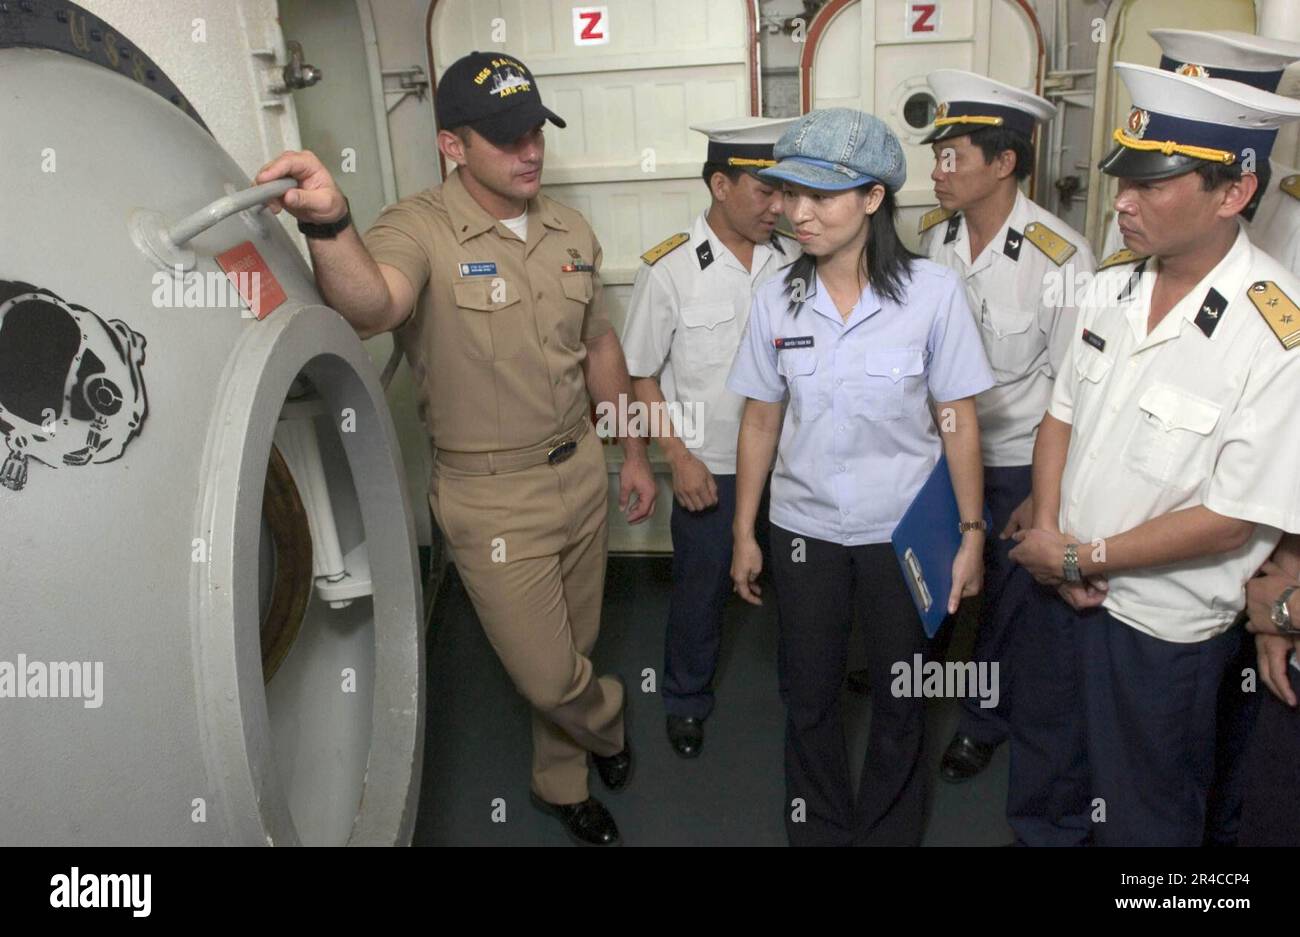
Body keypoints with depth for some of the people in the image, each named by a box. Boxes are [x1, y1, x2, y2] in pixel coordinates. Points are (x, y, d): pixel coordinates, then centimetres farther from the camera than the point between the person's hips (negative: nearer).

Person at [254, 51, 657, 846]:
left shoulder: (571, 231, 2)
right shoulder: (419, 230, -16)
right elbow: (370, 307, -39)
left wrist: (635, 455, 14)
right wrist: (329, 222, -59)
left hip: (581, 473, 6)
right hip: (493, 497, -5)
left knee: (572, 652, 20)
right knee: (548, 675, 3)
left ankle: (563, 783, 47)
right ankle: (607, 724, 41)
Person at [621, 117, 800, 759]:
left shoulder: (793, 259, -4)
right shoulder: (670, 269, -13)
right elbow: (641, 375, -7)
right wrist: (679, 458, -11)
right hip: (710, 465, -3)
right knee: (701, 590, 13)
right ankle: (686, 700, 38)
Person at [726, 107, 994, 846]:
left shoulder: (933, 292, -13)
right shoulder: (778, 299, -4)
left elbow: (959, 421, -6)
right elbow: (761, 421, 3)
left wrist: (971, 534, -5)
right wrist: (745, 533, 5)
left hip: (904, 528, -2)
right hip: (806, 528, 2)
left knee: (901, 701, 14)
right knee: (809, 694, 16)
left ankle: (890, 830, 40)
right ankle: (819, 827, 40)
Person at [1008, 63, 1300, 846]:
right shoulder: (1112, 289, -5)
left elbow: (1235, 517, -23)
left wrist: (1083, 557, -17)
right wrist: (1048, 533, -10)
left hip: (1163, 627, -5)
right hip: (1068, 592, 6)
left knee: (1143, 818, 19)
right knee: (1042, 778, 27)